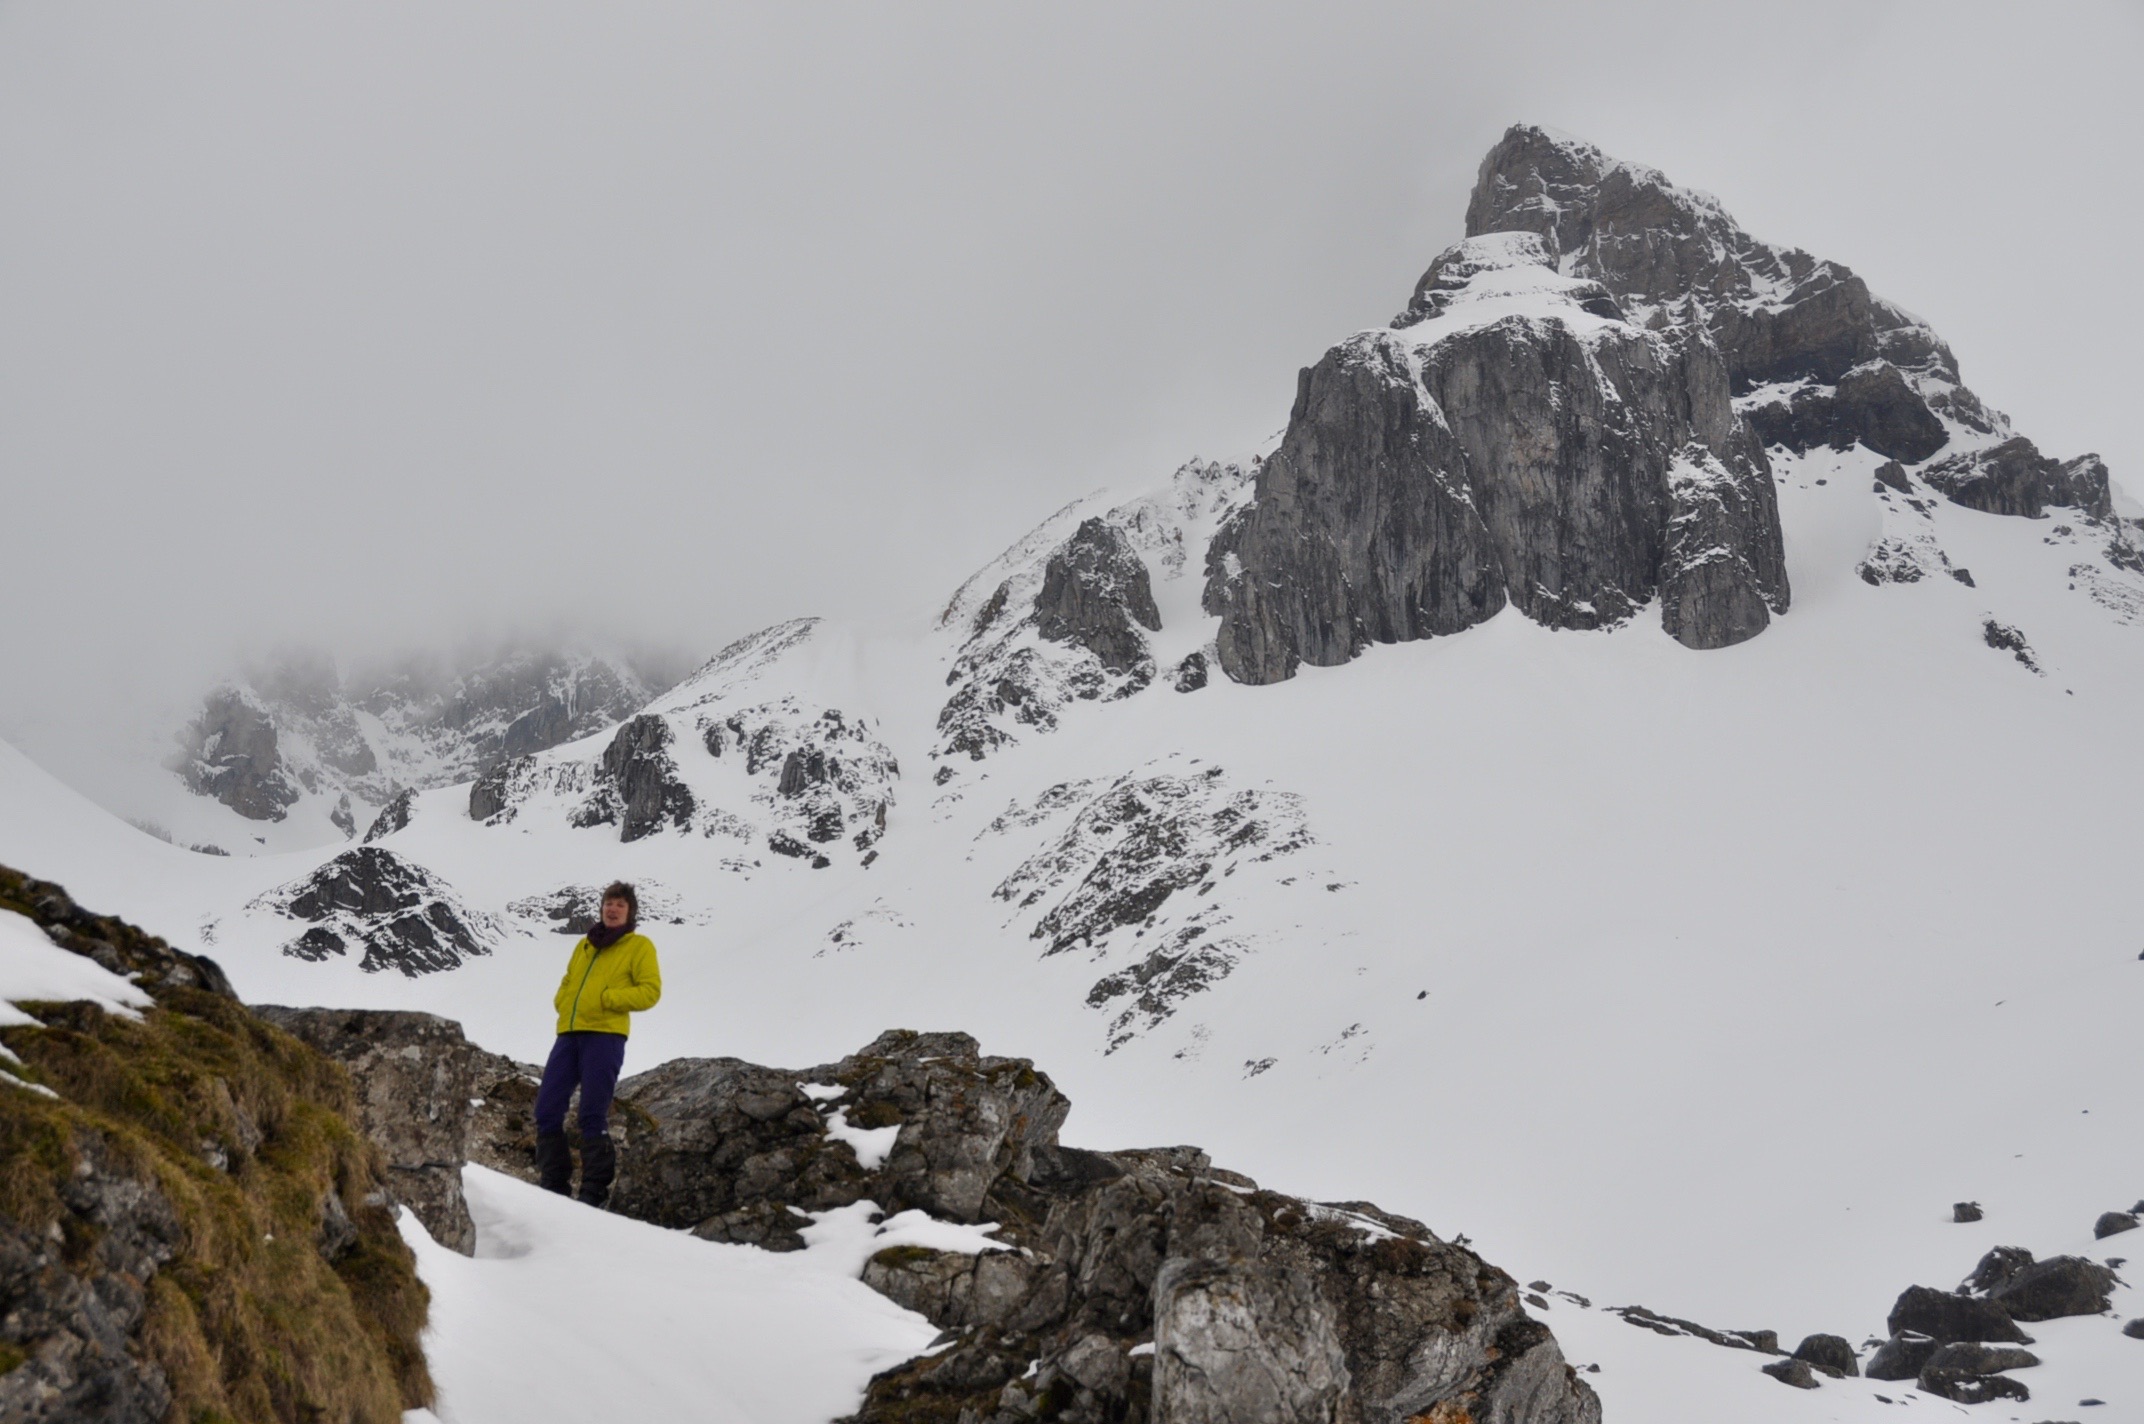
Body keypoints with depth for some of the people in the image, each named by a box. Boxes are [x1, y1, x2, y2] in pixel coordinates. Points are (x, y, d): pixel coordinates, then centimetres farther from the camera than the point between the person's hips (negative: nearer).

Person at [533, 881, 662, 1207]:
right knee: (547, 1109, -1)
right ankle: (553, 1183, 9)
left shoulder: (639, 946, 6)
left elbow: (650, 991, -3)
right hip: (569, 1034, 6)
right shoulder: (585, 944, 24)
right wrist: (563, 1001, 9)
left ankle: (594, 1189, -3)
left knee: (593, 1115, -9)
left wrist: (606, 997, -12)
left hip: (605, 1036, -6)